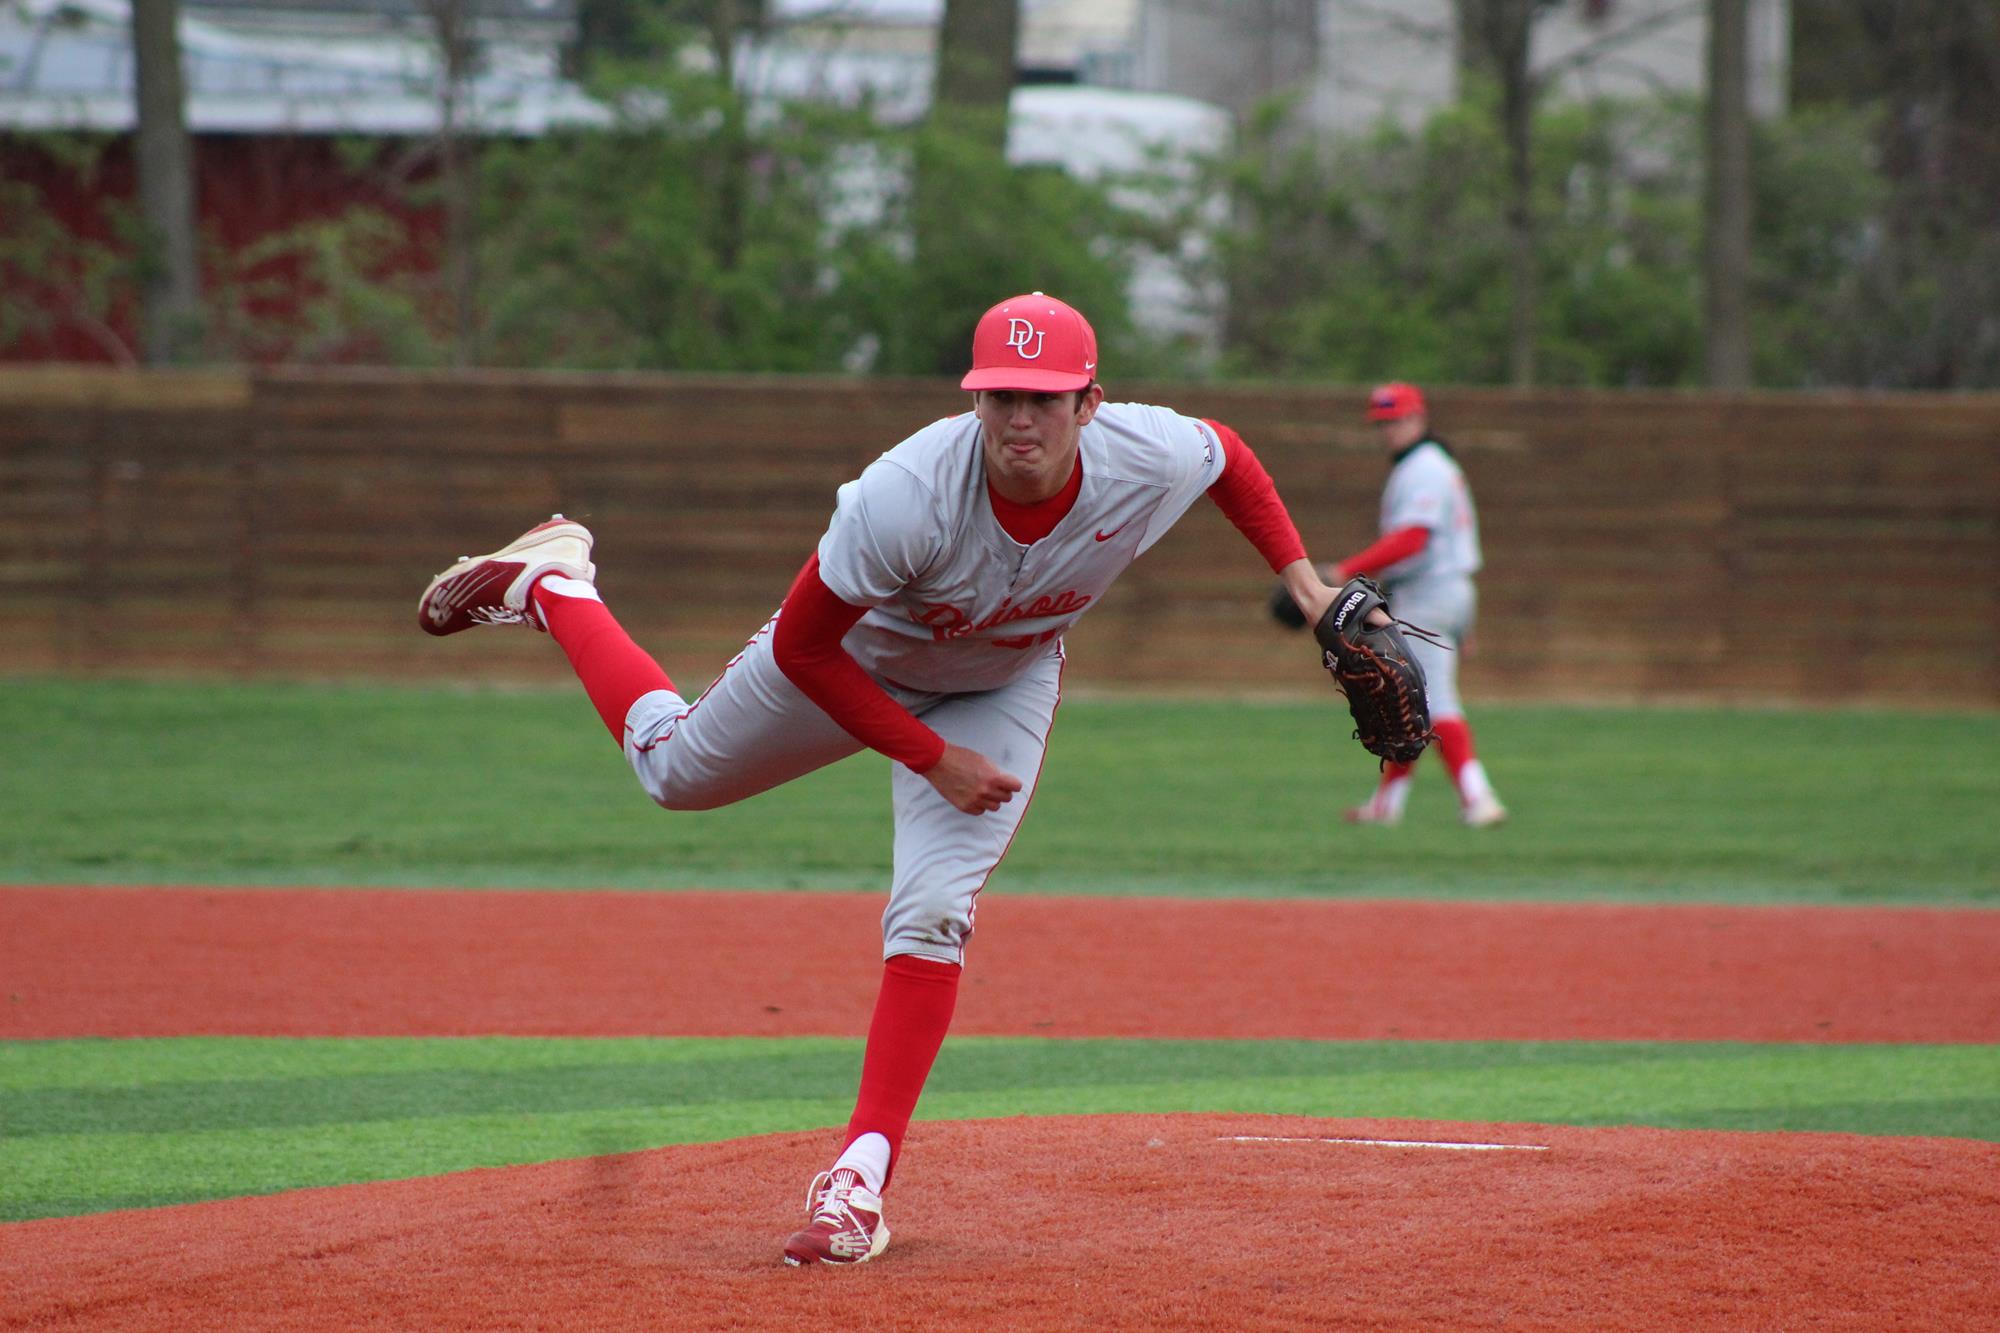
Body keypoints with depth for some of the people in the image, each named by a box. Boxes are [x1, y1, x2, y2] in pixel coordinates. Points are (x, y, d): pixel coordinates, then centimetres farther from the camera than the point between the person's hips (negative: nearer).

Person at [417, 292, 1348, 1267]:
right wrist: (934, 758, -27)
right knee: (676, 770, 20)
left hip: (1002, 687, 2)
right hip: (856, 658, -2)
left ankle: (861, 1175, -9)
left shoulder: (1154, 461, -34)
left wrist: (1302, 580, -10)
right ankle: (548, 586, 45)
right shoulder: (908, 494, -43)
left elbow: (1226, 452, -6)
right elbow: (801, 646, -30)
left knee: (933, 911, -15)